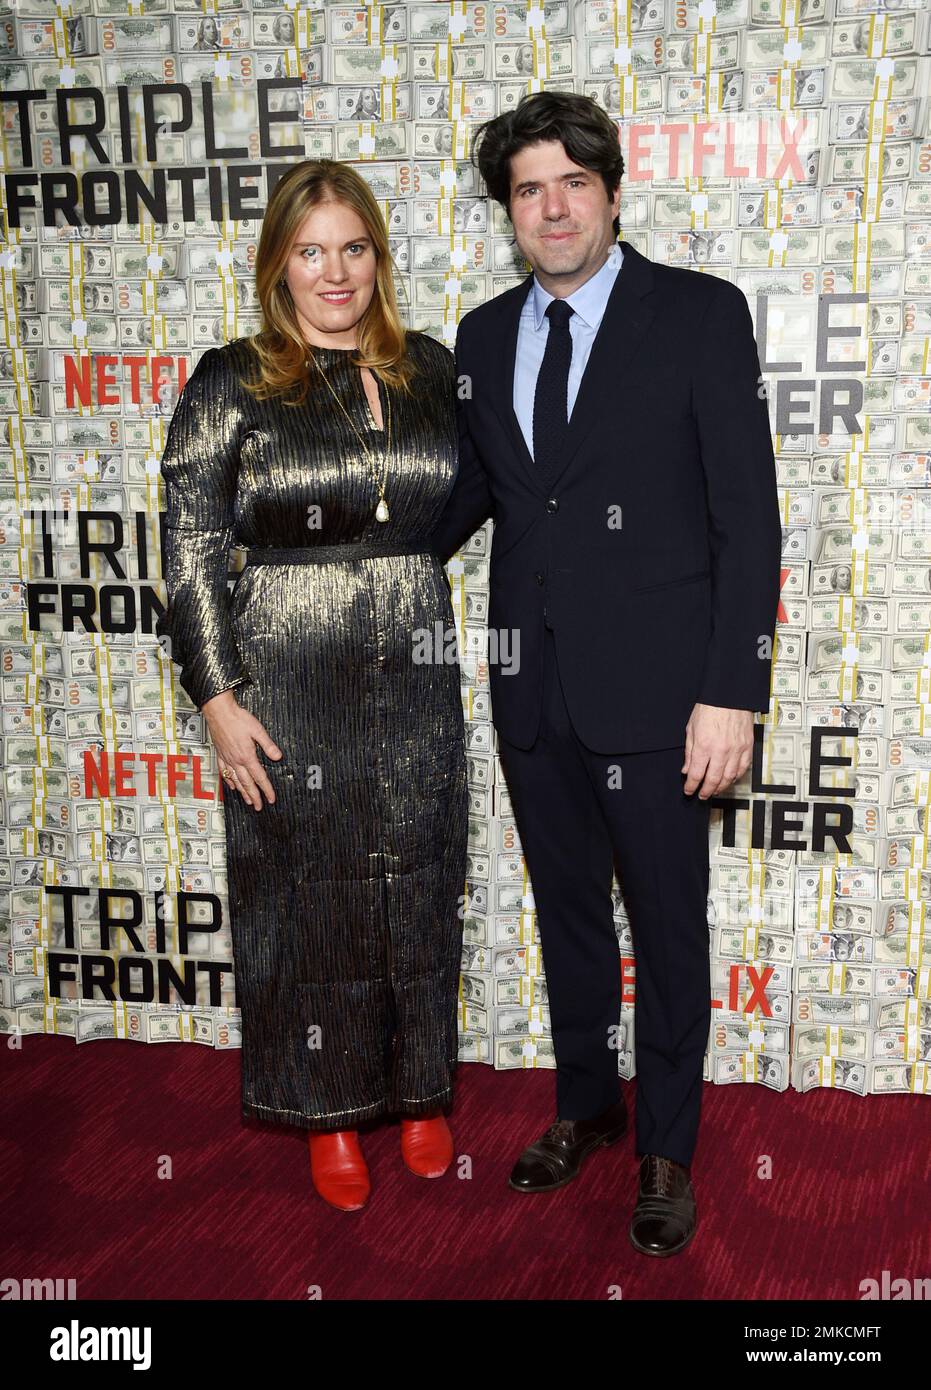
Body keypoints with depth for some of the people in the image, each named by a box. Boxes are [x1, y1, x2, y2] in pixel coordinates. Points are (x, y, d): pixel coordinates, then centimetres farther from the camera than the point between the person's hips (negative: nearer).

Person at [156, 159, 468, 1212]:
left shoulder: (435, 372, 7)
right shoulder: (229, 385, -3)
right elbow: (189, 554, -5)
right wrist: (219, 700, -10)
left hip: (417, 686, 3)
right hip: (289, 688, -3)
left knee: (416, 887, 13)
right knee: (309, 894, 8)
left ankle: (418, 1093, 35)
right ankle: (328, 1114, 29)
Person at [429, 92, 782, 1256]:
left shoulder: (700, 315, -6)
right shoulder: (485, 335, 9)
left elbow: (747, 515, -9)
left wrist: (732, 692, -15)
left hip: (652, 686, -4)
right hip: (532, 685, 5)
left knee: (667, 926, 9)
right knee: (566, 910, 18)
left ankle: (667, 1149, 29)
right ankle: (586, 1104, 40)